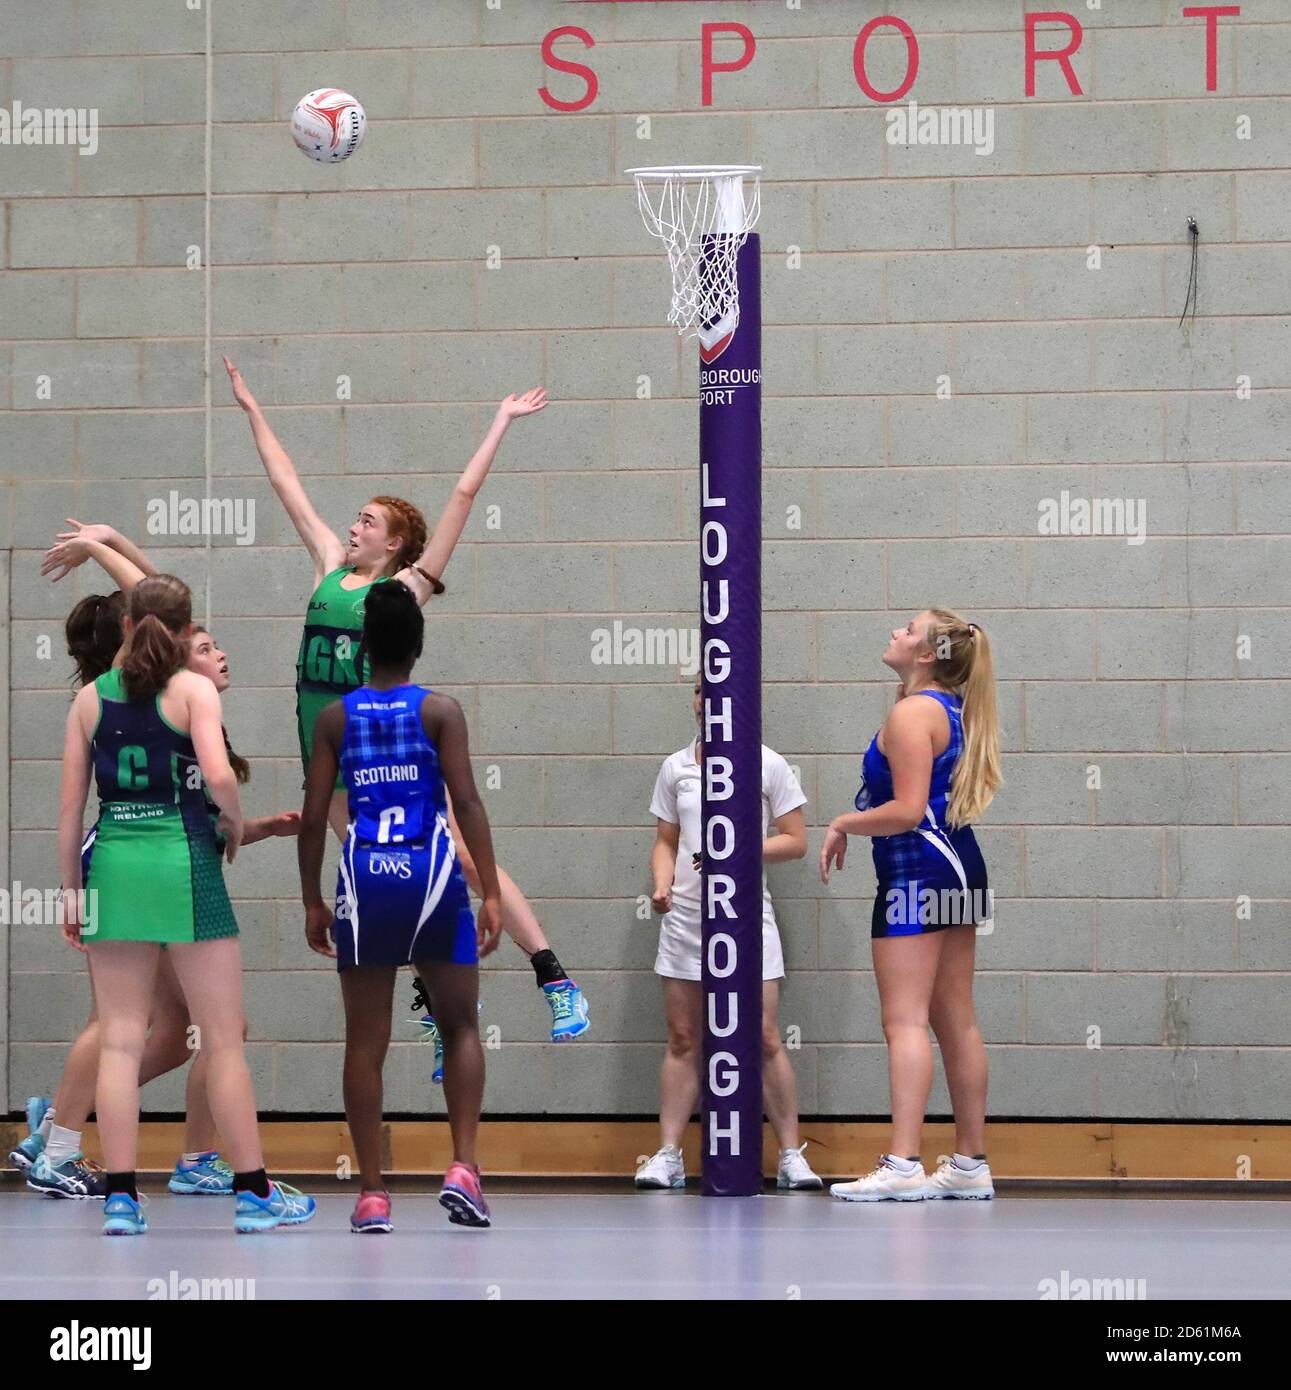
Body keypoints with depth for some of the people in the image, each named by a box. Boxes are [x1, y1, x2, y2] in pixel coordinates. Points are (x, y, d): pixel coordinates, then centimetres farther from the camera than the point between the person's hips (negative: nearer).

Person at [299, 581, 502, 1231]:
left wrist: (312, 902, 12)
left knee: (365, 1043, 6)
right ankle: (462, 1167, -3)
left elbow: (313, 817, 4)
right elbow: (466, 801, -8)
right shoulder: (440, 710, 0)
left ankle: (371, 1194, 4)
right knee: (460, 1027, 12)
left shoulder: (335, 717, 6)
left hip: (364, 876, 1)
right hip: (431, 873, -1)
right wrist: (492, 893, -7)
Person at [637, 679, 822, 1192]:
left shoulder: (768, 765, 0)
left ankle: (791, 1156, 2)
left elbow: (795, 840, 1)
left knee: (765, 1039, -4)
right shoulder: (675, 768, 10)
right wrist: (662, 884, -3)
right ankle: (668, 1154, 7)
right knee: (683, 1039, 4)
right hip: (685, 915, 3)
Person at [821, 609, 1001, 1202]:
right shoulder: (953, 709, 15)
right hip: (957, 870, 10)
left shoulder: (911, 713, -14)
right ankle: (970, 1163, 14)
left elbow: (907, 811, -19)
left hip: (918, 871, -10)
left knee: (905, 1020, -12)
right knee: (956, 1023, 11)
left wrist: (843, 825, -4)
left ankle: (902, 1165, -18)